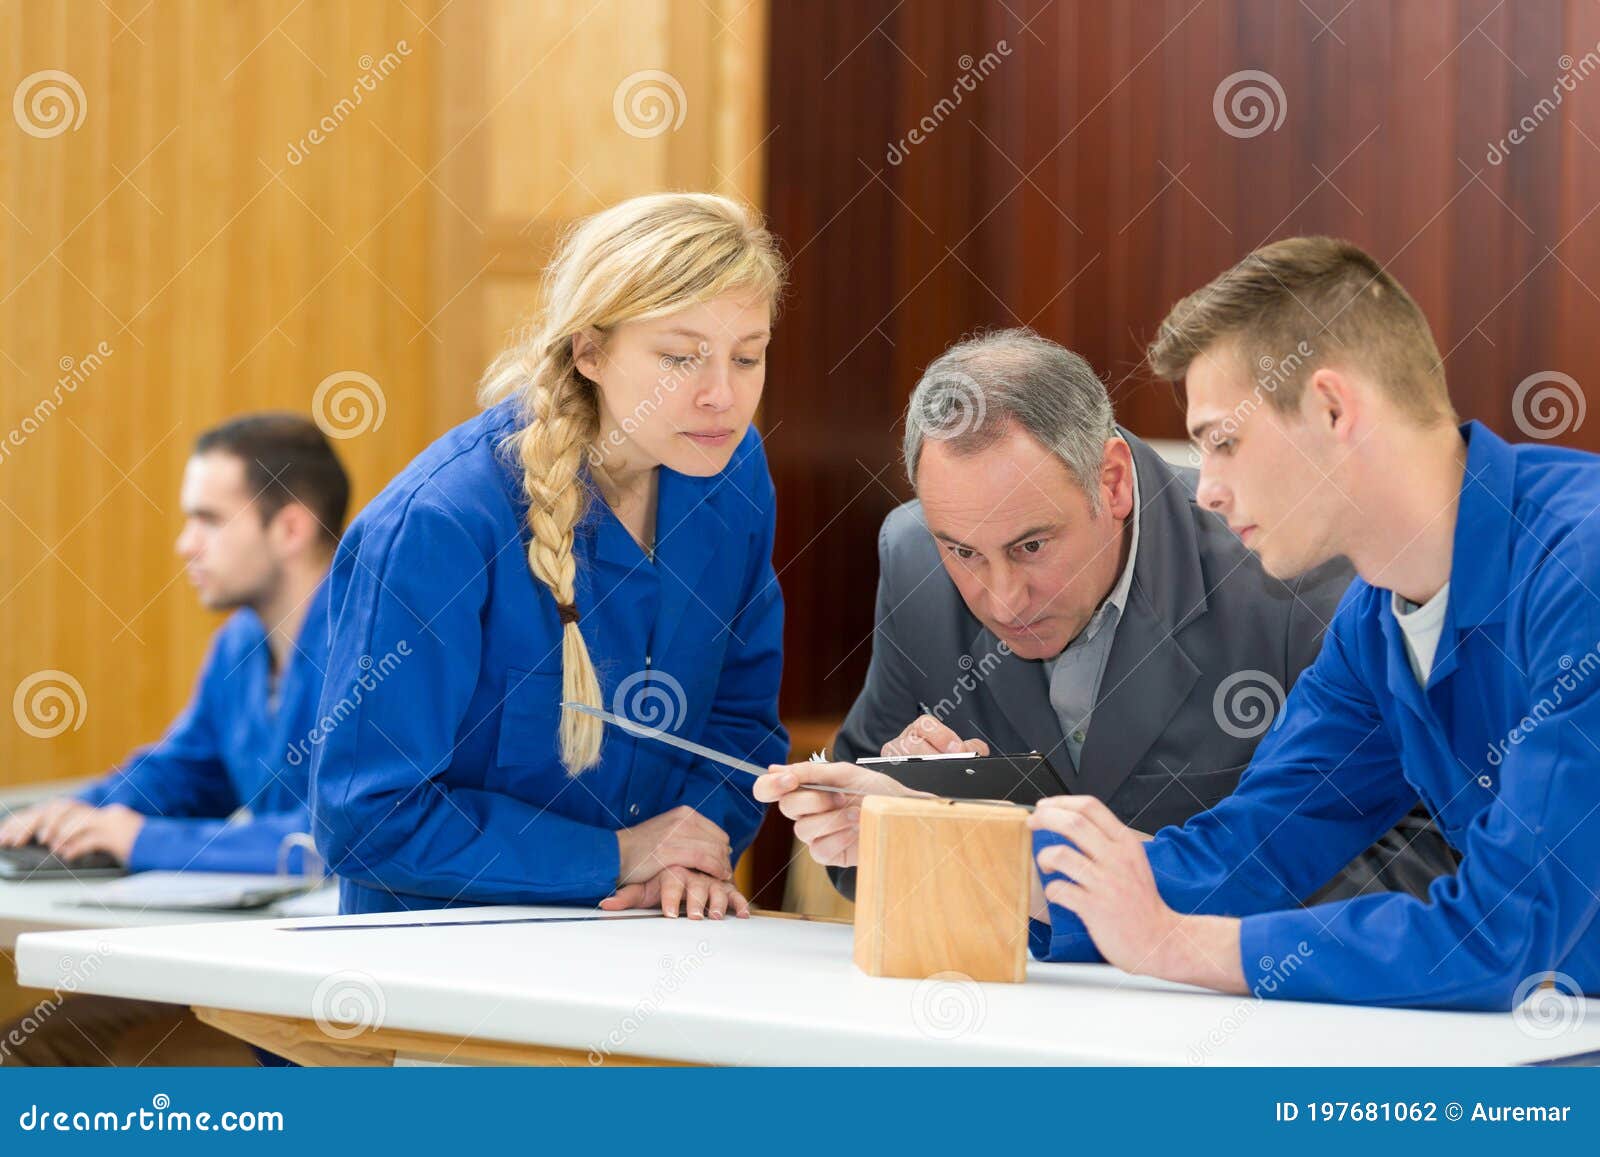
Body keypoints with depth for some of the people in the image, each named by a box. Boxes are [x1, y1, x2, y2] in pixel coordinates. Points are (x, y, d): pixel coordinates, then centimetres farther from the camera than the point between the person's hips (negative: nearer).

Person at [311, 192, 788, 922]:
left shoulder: (733, 472, 2)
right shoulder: (440, 523, -16)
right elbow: (366, 817, -14)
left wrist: (692, 859, -5)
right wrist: (611, 857, -12)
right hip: (440, 939, -4)